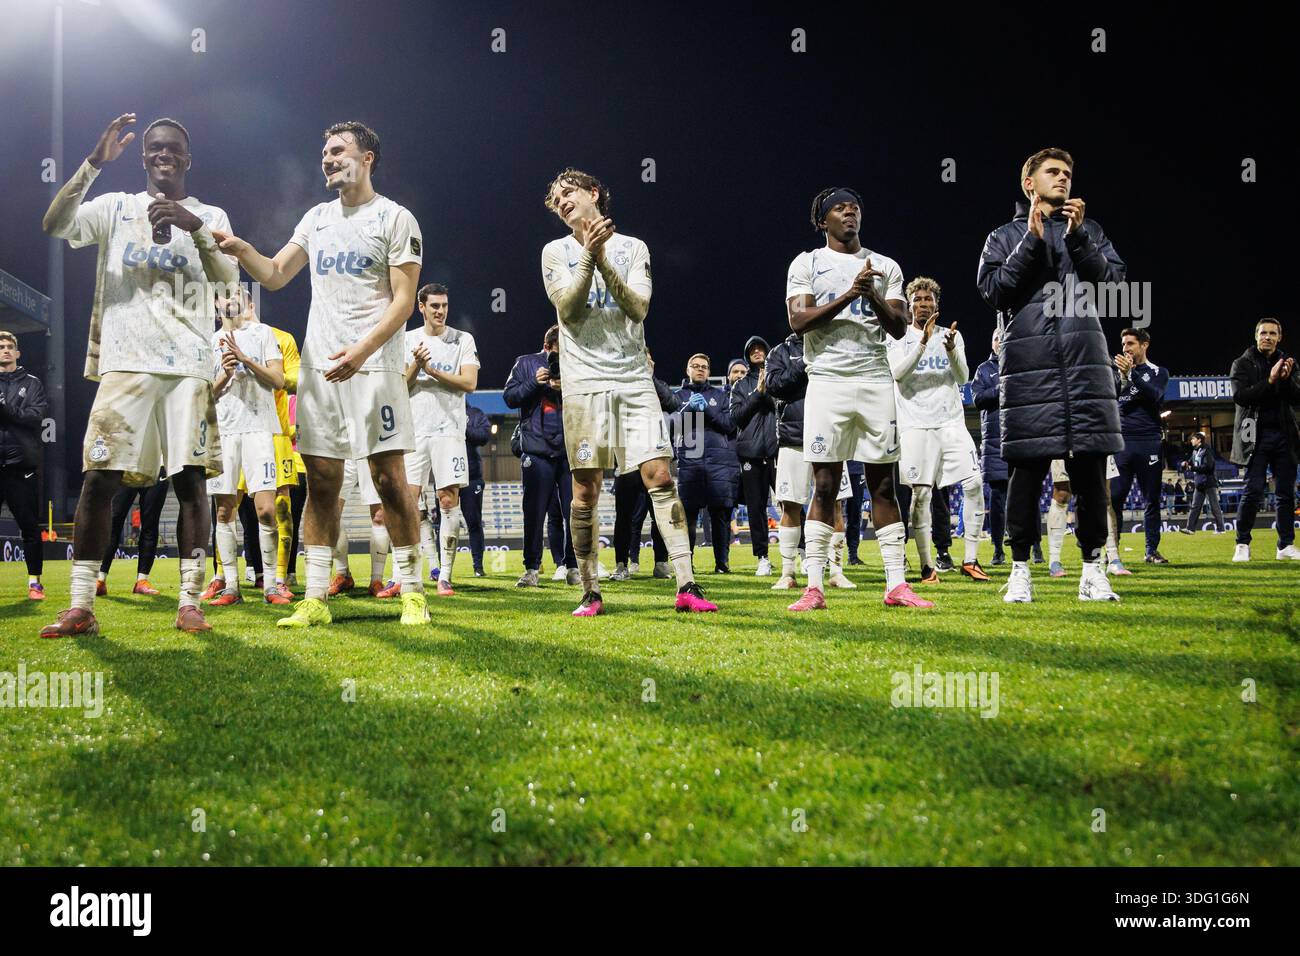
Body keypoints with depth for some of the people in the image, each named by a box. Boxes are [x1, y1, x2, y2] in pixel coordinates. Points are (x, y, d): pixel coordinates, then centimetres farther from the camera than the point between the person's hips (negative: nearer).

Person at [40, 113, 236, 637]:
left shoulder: (210, 216, 13)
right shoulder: (115, 207, 12)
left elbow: (228, 276, -5)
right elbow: (54, 225, -6)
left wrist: (195, 227, -23)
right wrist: (94, 163, -16)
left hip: (189, 366, 0)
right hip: (125, 362, 0)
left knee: (190, 477, -5)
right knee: (99, 476, -7)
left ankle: (189, 601, -1)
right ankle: (80, 606, -4)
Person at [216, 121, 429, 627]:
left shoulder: (395, 218, -1)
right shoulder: (316, 218, 18)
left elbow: (404, 300, -8)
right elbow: (275, 276, 17)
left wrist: (361, 350, -20)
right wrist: (243, 250, -4)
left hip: (373, 367, -5)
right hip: (318, 366, 6)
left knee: (390, 480, -5)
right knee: (320, 483, 4)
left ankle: (412, 592, 3)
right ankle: (315, 599, 8)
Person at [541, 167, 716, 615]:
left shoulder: (633, 248, 11)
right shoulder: (556, 251, 10)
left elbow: (638, 308, -2)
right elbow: (567, 309, -4)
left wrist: (604, 261, -11)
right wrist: (588, 256, -13)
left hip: (633, 378, 1)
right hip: (584, 380, 0)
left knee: (660, 476, -8)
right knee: (585, 490, -1)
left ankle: (686, 585, -8)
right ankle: (590, 592, 7)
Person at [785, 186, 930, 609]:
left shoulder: (885, 267, 13)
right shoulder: (807, 264, 7)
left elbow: (899, 328, 6)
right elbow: (798, 321, -7)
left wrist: (874, 297, -12)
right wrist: (849, 294, -15)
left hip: (876, 380, 2)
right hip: (828, 380, -2)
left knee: (883, 484, 2)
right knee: (825, 486, -3)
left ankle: (896, 585, 4)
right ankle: (814, 587, 0)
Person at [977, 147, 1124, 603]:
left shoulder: (1088, 230, 19)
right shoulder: (1005, 237, 14)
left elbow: (1115, 280, 6)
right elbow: (994, 290, -2)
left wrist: (1078, 238, -5)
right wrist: (1033, 241, -7)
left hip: (1085, 360, 2)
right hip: (1029, 363, -2)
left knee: (1090, 468, 0)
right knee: (1027, 468, -3)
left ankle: (1093, 568, 6)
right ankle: (1020, 569, 5)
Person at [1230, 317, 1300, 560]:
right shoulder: (1243, 364, 4)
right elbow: (1239, 396, -10)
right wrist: (1269, 380, -18)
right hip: (1256, 435, -4)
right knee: (1253, 490, -9)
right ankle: (1242, 544, 0)